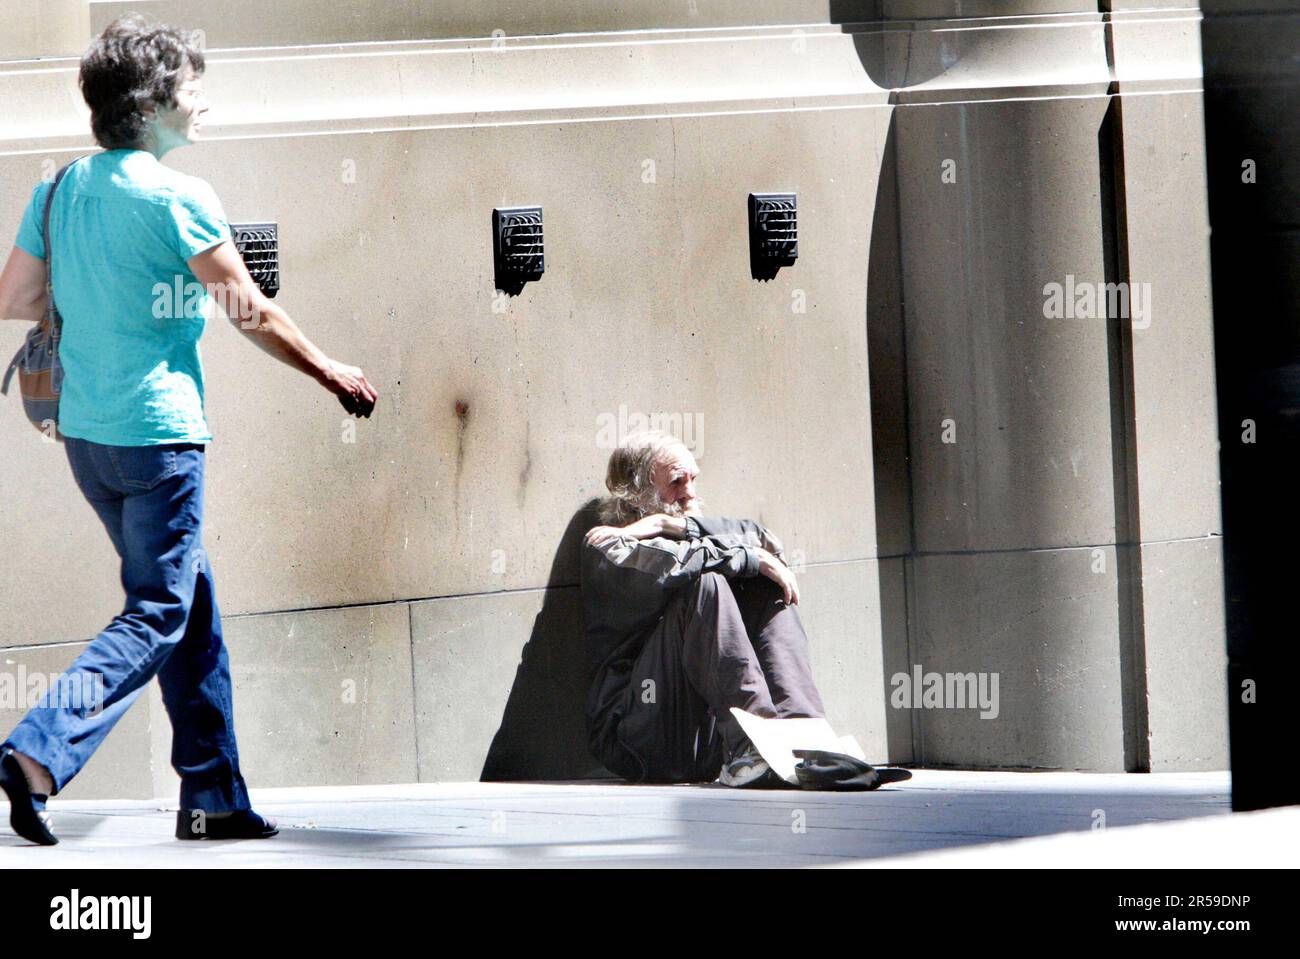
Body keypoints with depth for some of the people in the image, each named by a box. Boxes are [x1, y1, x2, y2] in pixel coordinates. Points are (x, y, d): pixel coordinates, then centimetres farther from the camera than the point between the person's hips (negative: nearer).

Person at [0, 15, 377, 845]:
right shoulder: (179, 199, -13)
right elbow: (252, 314, -6)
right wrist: (331, 372, 8)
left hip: (86, 433, 8)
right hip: (157, 433, -8)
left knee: (192, 602, 16)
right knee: (157, 616, -4)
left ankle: (215, 797, 18)